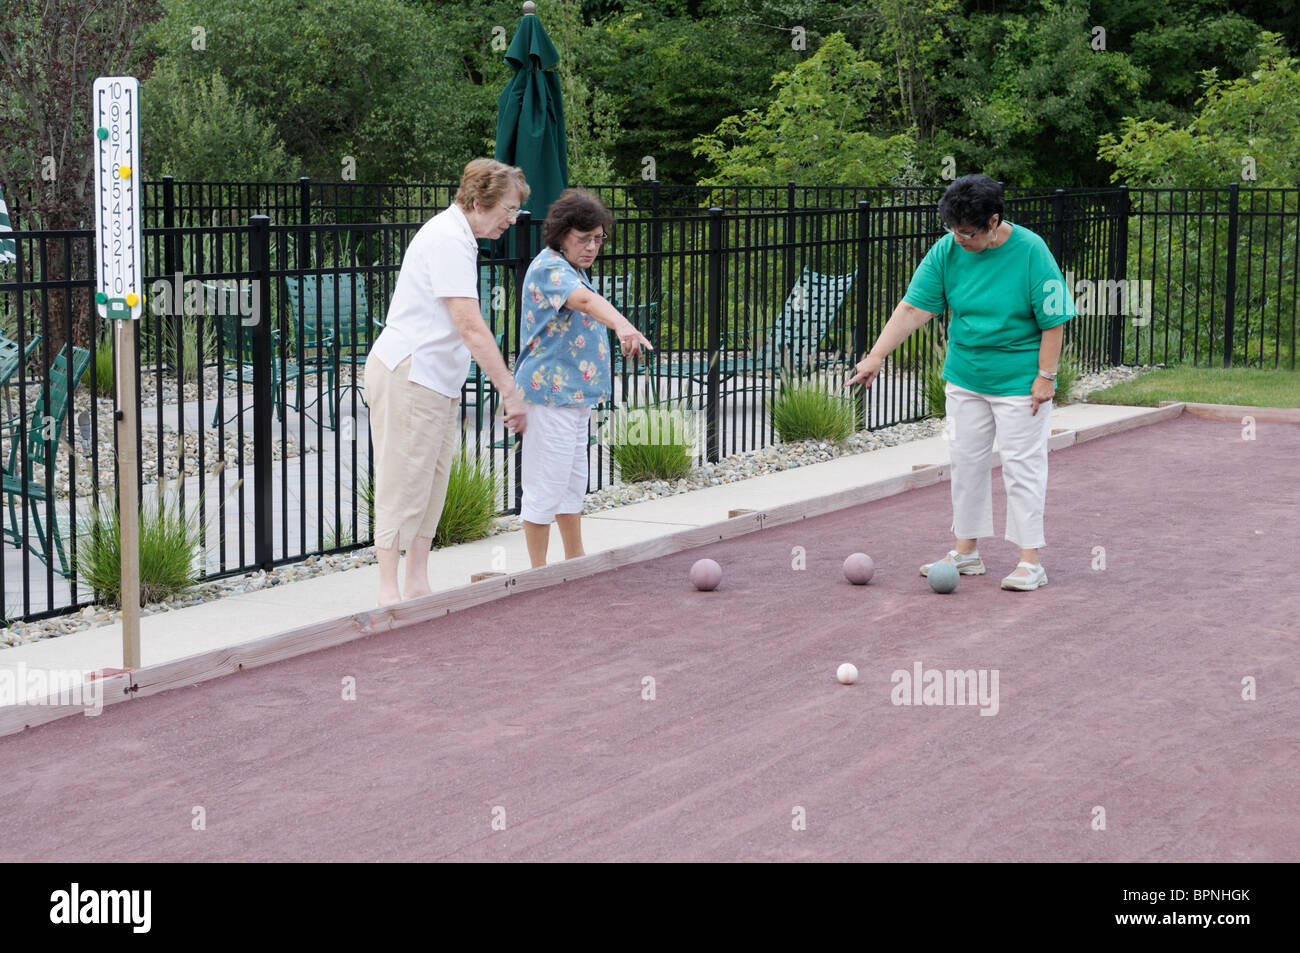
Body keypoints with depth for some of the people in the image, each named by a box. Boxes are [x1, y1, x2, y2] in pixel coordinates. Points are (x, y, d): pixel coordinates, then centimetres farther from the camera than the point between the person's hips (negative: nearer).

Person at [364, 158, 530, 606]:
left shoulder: (456, 236, 16)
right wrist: (510, 392, -23)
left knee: (432, 485, 11)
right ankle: (389, 592, -6)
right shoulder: (449, 240, -17)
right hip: (407, 377, -10)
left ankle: (417, 586, 16)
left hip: (434, 382, 10)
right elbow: (471, 327, -23)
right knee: (403, 486, -8)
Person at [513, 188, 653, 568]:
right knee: (546, 484, -5)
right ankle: (539, 572, 2)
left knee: (573, 479, 18)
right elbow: (585, 300, -38)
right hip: (550, 393, -11)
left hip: (575, 394, 11)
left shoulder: (573, 269, 15)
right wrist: (623, 326, -55)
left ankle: (576, 561, 28)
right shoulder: (548, 268, -18)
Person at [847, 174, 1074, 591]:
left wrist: (1046, 376, -13)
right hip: (965, 379, 5)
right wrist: (876, 356, -17)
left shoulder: (1030, 251, -16)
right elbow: (912, 308, -9)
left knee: (1022, 466, -1)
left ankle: (1030, 560, 6)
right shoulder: (947, 251, -6)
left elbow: (1053, 319, -12)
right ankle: (965, 552, 23)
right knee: (967, 462, 11)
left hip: (1020, 382, -5)